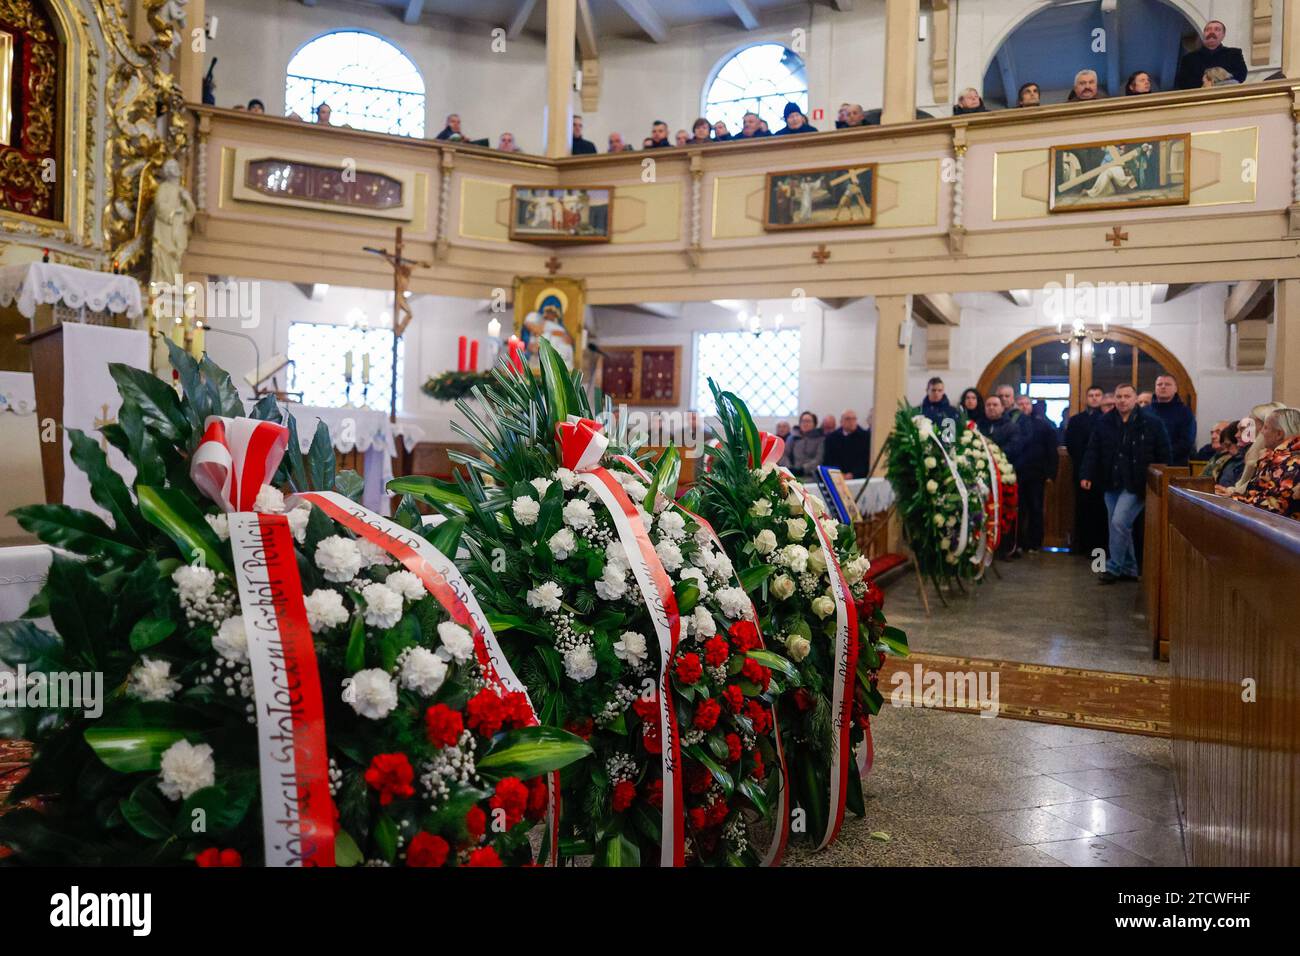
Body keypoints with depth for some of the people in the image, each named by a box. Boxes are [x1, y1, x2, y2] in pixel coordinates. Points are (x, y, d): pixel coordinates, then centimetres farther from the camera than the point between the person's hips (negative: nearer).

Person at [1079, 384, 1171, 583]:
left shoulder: (1151, 424, -3)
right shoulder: (1104, 423, 5)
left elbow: (1163, 455, 0)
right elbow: (1092, 451, 4)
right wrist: (1086, 475, -7)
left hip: (1135, 486, -4)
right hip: (1111, 484, 5)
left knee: (1119, 523, -14)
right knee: (1121, 527, 11)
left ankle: (1113, 567, -2)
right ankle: (1129, 569, 22)